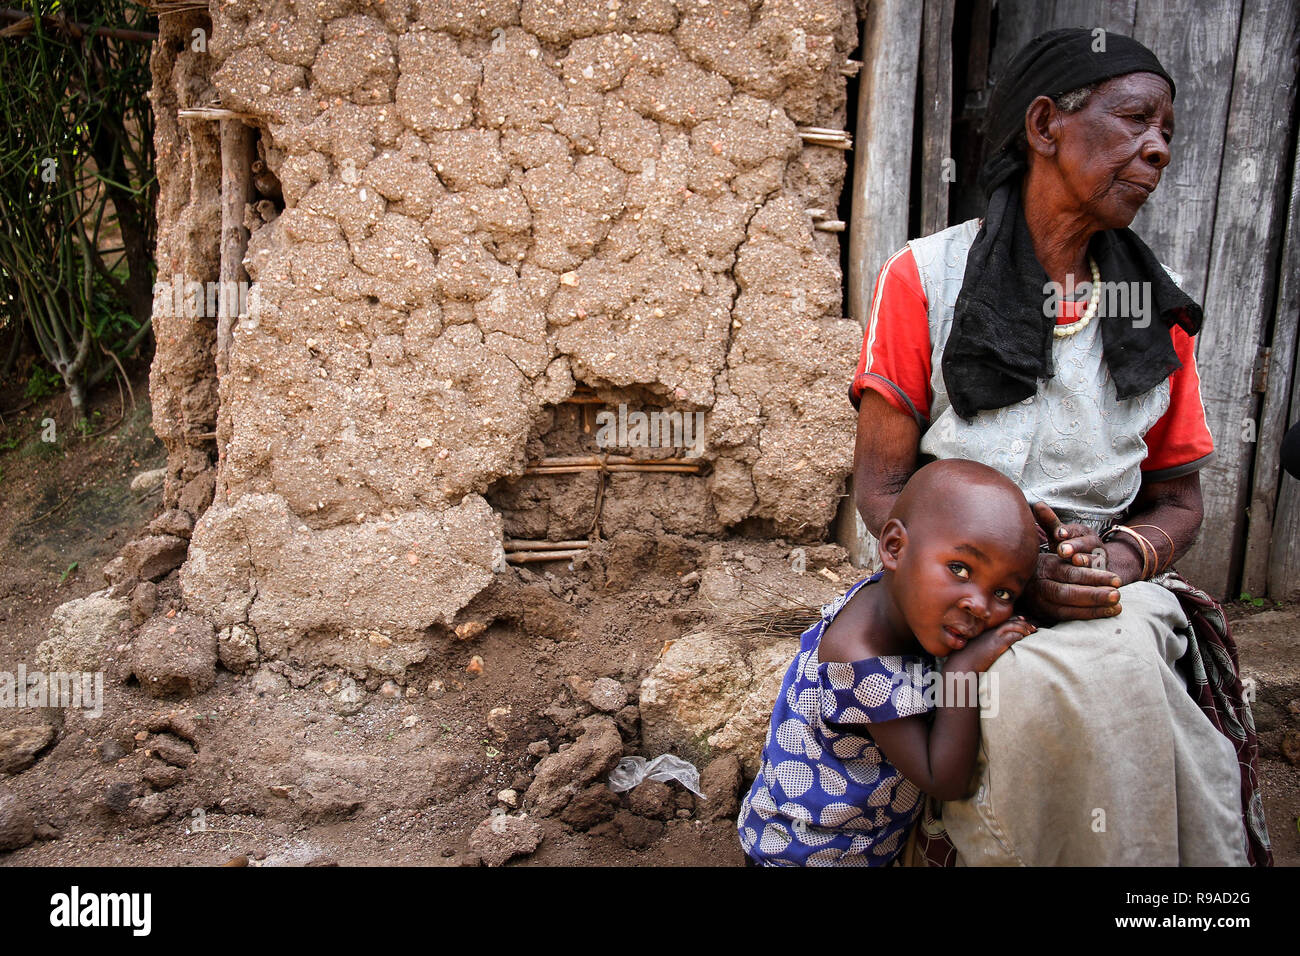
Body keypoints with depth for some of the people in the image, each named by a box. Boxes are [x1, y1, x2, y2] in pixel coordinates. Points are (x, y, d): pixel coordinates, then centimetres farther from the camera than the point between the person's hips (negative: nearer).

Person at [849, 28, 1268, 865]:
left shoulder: (1161, 309, 12)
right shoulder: (928, 278, 1)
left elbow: (1178, 500, 15)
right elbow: (881, 489, -2)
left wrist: (1120, 558, -9)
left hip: (1115, 601, 3)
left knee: (1119, 663, -31)